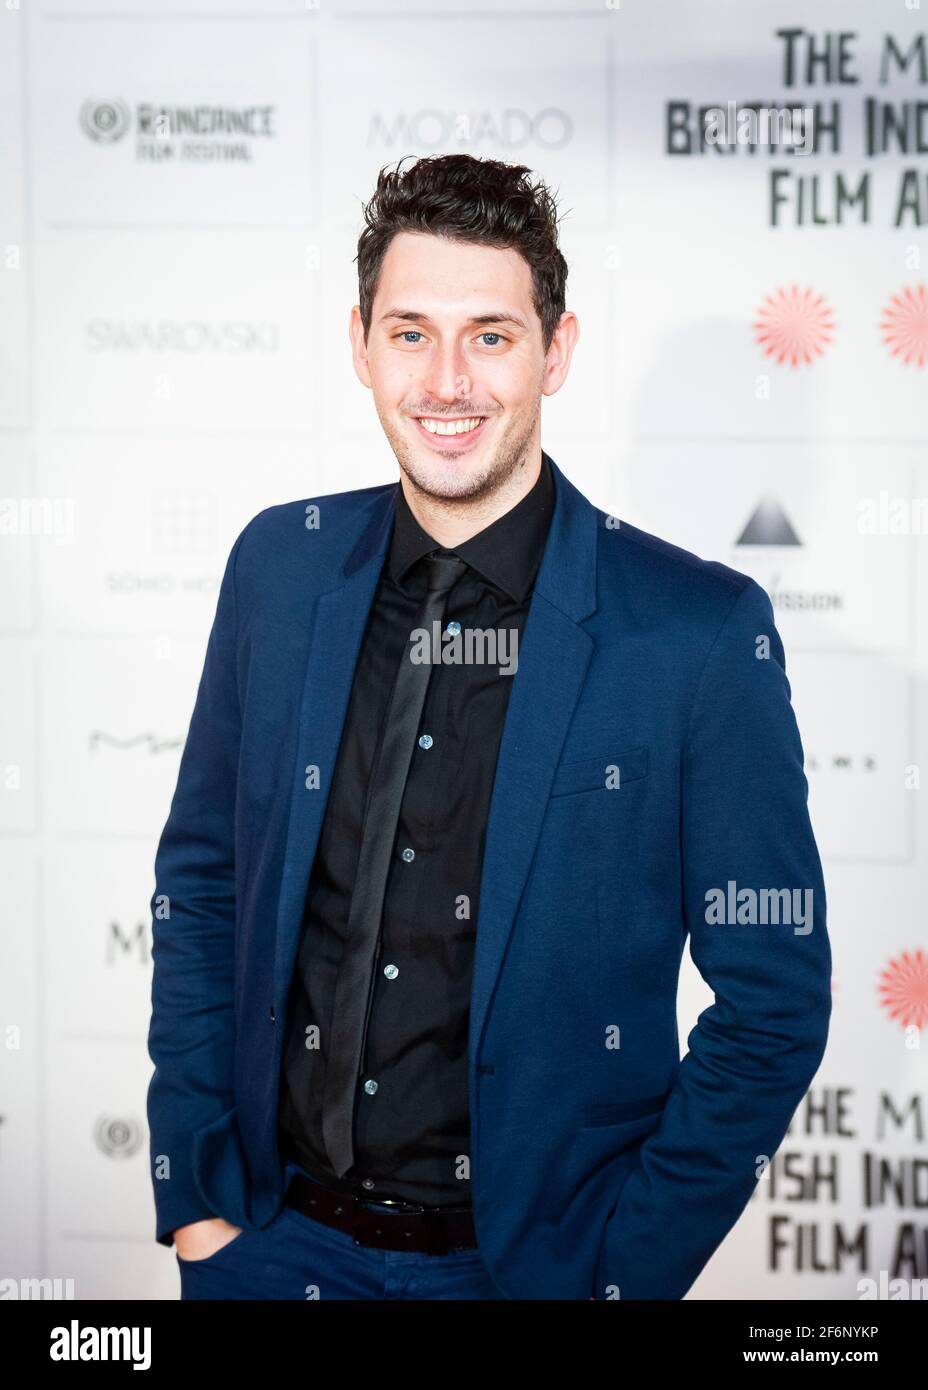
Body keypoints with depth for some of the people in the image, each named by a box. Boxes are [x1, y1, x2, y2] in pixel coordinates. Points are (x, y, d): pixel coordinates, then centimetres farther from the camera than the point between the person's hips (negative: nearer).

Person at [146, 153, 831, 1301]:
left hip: (529, 1255, -3)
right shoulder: (279, 566, -1)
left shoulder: (702, 631, -13)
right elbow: (200, 883, 7)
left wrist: (617, 1272, -11)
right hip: (273, 1237, 3)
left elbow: (774, 1002, -9)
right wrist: (194, 1198, 2)